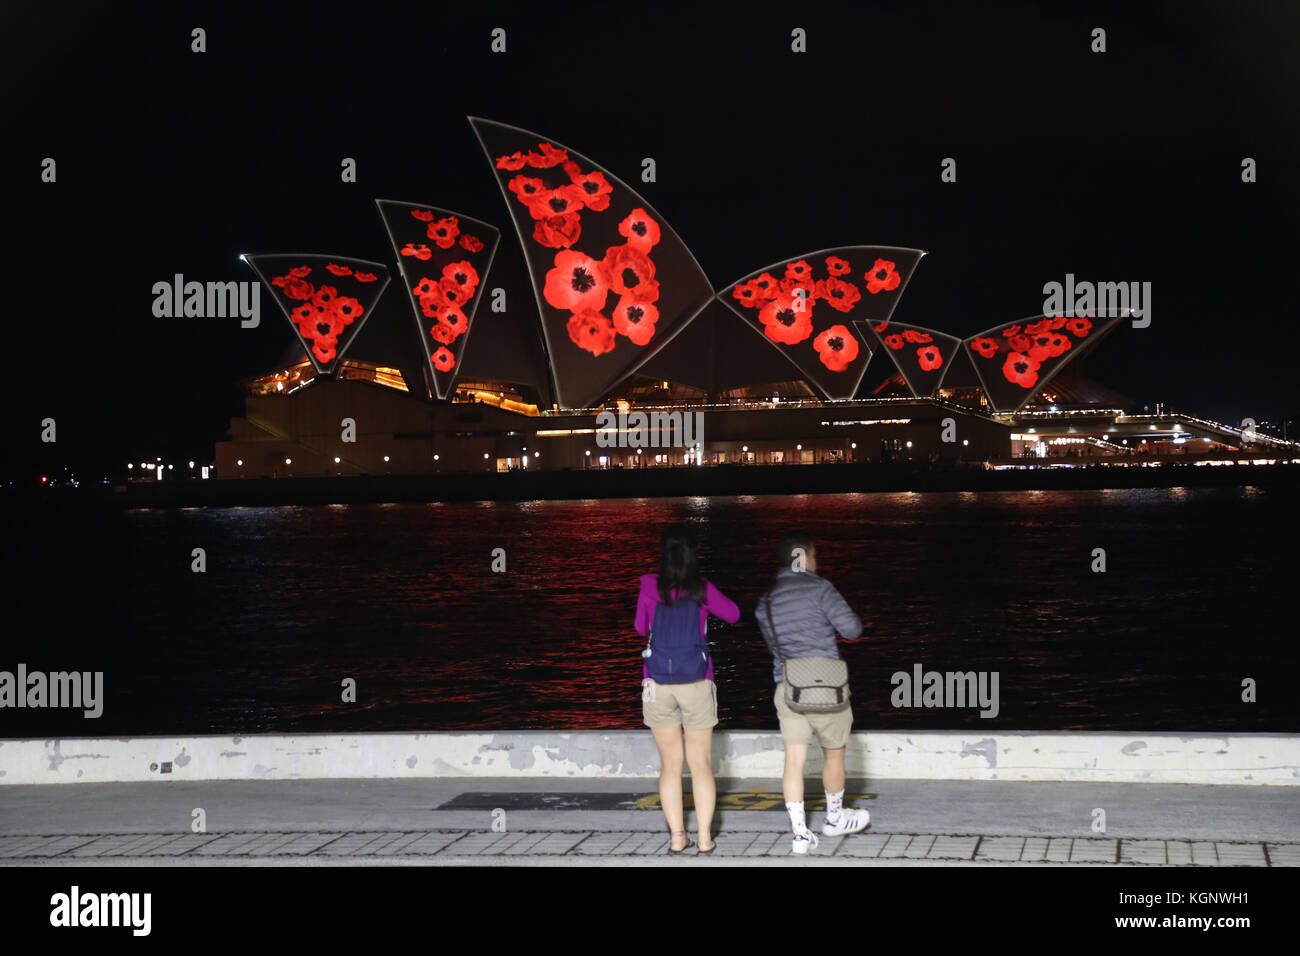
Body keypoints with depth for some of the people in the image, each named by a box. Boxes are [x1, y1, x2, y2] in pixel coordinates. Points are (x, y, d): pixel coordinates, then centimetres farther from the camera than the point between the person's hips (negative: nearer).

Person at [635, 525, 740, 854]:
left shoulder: (649, 586, -3)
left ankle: (676, 836, 4)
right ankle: (704, 836, 2)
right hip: (696, 683, -1)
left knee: (670, 764, 7)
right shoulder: (702, 589, -4)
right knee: (701, 764, 6)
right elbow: (733, 614, 12)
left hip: (658, 685, 1)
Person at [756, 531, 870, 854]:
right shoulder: (818, 588, -9)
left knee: (794, 761, 3)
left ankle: (800, 832, 2)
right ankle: (835, 817, 33)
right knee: (833, 754, 16)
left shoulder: (766, 601, 9)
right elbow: (852, 629, -12)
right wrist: (852, 624, 11)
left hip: (787, 688, 4)